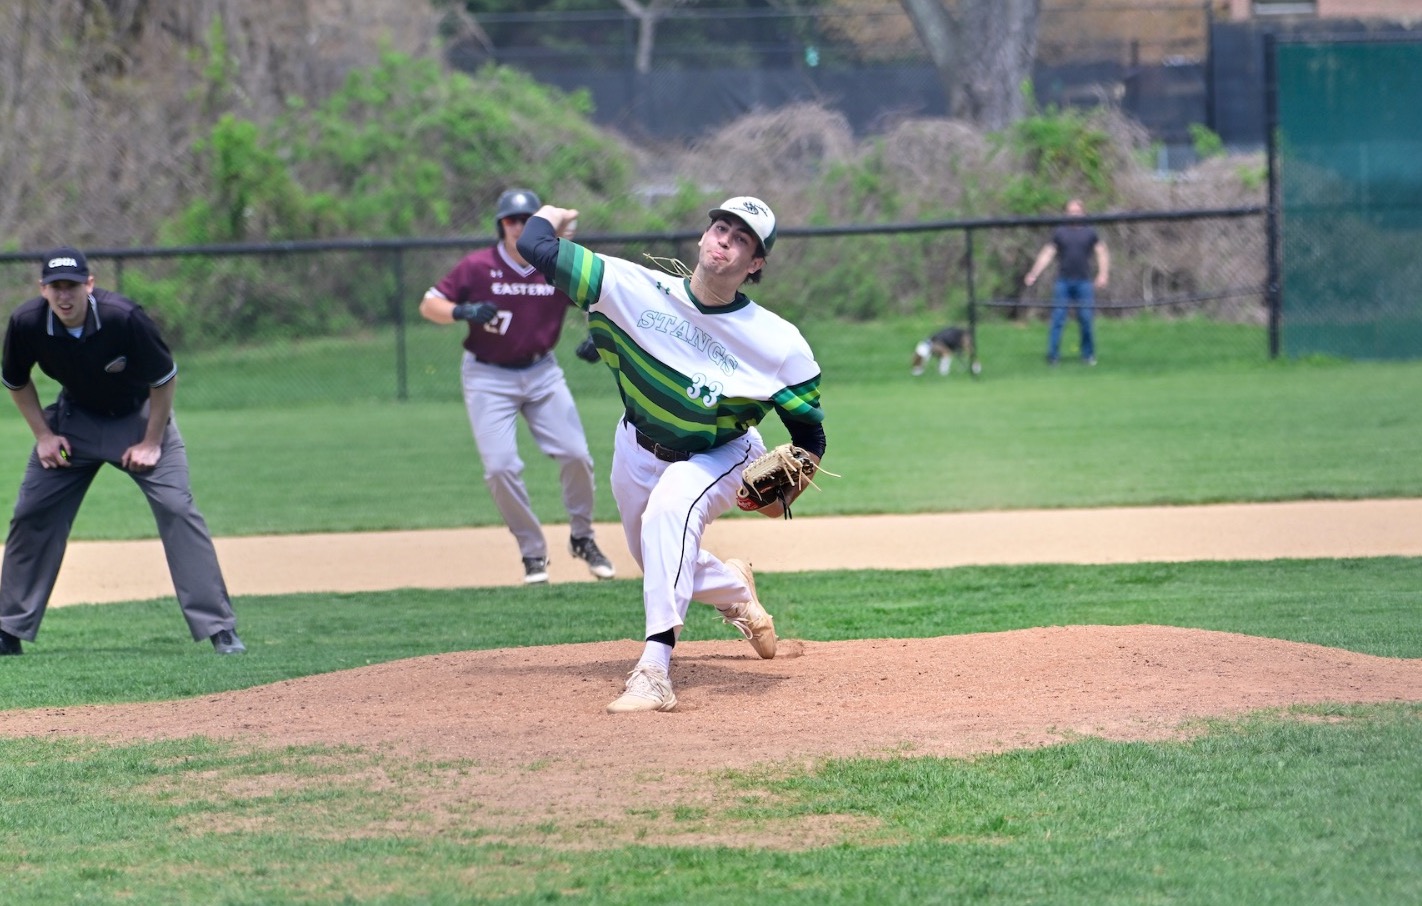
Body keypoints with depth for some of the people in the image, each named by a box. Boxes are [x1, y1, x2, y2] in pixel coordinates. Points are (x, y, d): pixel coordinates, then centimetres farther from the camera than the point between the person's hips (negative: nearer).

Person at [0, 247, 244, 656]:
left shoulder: (124, 318, -32)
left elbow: (165, 379, -17)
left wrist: (151, 443, -15)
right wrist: (43, 435, -5)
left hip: (140, 416, -3)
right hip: (74, 418, 3)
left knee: (177, 509, -17)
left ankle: (220, 628, -14)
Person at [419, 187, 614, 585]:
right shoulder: (478, 267, -11)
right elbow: (428, 305, -8)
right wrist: (462, 312, -28)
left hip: (541, 372, 2)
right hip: (488, 377, -2)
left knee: (575, 455, -7)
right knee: (500, 466, -12)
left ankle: (582, 537, 18)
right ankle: (533, 552, 5)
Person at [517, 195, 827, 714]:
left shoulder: (778, 342, -24)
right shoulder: (634, 288, -23)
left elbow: (809, 435, -14)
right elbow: (536, 248, -22)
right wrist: (549, 217, -1)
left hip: (721, 457, -4)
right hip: (640, 452, 4)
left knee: (671, 506, -35)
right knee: (661, 567, 18)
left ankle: (654, 667, -41)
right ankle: (734, 589, 54)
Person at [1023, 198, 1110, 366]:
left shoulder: (1089, 233, 9)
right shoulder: (1059, 232, 8)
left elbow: (1102, 253, 11)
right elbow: (1047, 255, 9)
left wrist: (1103, 275, -3)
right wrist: (1033, 275, 2)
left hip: (1083, 281, 0)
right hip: (1063, 281, 0)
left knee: (1086, 320, 0)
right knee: (1058, 319, -3)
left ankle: (1088, 355, 10)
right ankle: (1053, 355, 0)